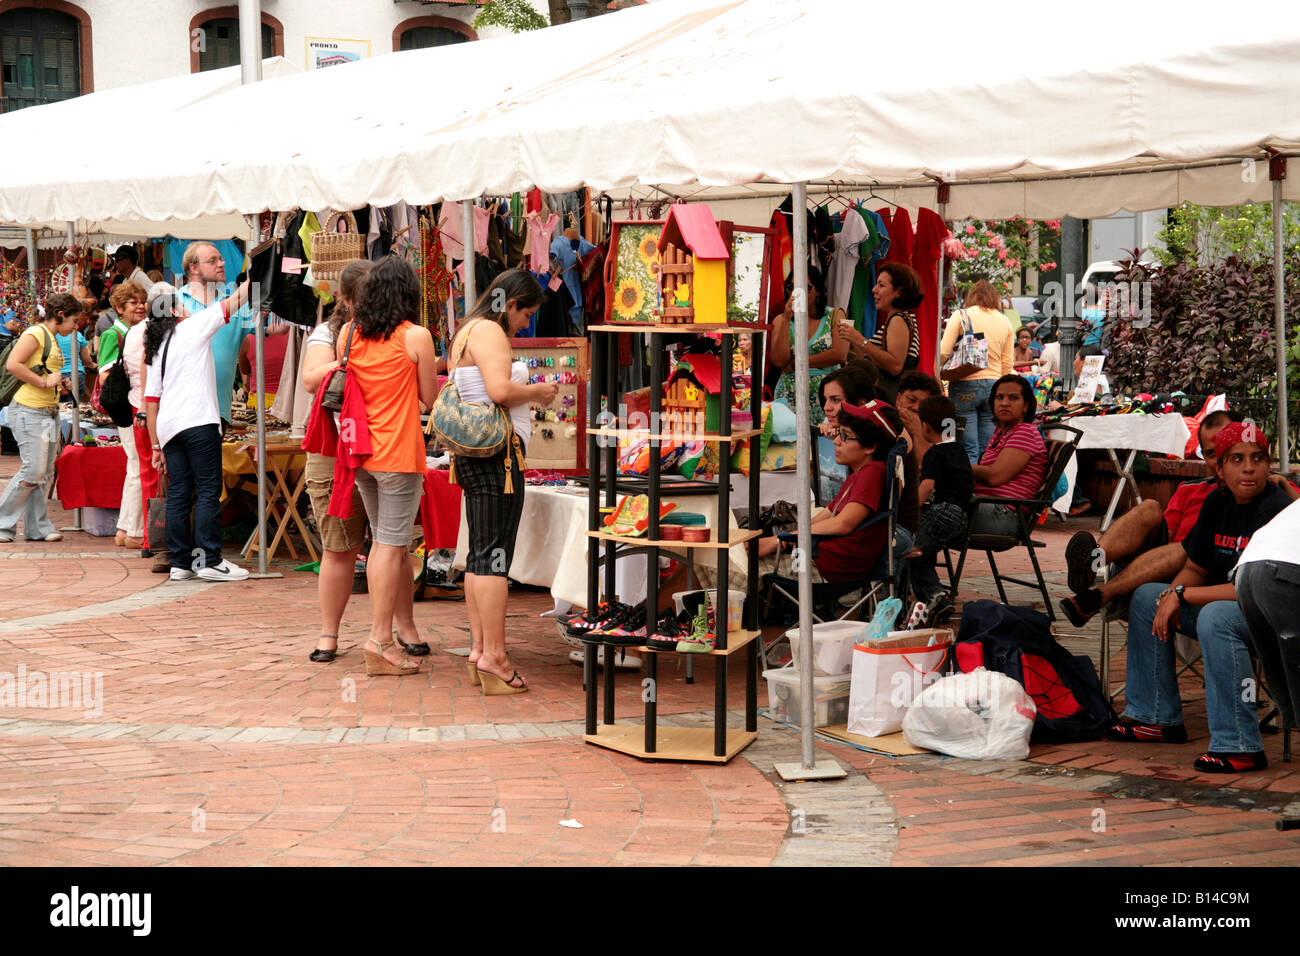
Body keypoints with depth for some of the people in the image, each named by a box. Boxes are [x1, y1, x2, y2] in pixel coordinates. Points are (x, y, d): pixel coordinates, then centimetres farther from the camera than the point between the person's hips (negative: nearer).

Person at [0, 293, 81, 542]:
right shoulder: (35, 333, -9)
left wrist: (59, 386, 13)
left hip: (50, 412, 9)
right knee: (33, 470, -10)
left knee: (44, 473, 7)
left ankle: (37, 527, 12)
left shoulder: (53, 338, 20)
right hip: (29, 411, -9)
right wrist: (45, 382, -18)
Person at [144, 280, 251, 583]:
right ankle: (208, 559, -8)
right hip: (198, 421, -7)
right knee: (209, 490, -5)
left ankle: (180, 563, 7)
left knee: (178, 493, 7)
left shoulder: (156, 351, 21)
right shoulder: (192, 327, 4)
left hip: (168, 427, 7)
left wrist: (156, 447, 19)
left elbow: (150, 403, 18)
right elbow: (234, 302, 4)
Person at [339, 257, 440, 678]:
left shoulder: (348, 333, 5)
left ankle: (403, 627, 22)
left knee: (384, 541, 15)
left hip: (360, 452, 6)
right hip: (398, 453, -6)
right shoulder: (416, 337, -9)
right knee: (391, 545, -3)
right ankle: (380, 641, -3)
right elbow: (429, 397, -1)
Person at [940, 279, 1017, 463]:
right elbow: (1007, 365, 13)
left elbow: (943, 353, -9)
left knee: (969, 451, -5)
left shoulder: (961, 316, 0)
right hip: (993, 386, 4)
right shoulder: (1004, 322, 12)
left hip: (965, 386, -4)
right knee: (987, 452, 6)